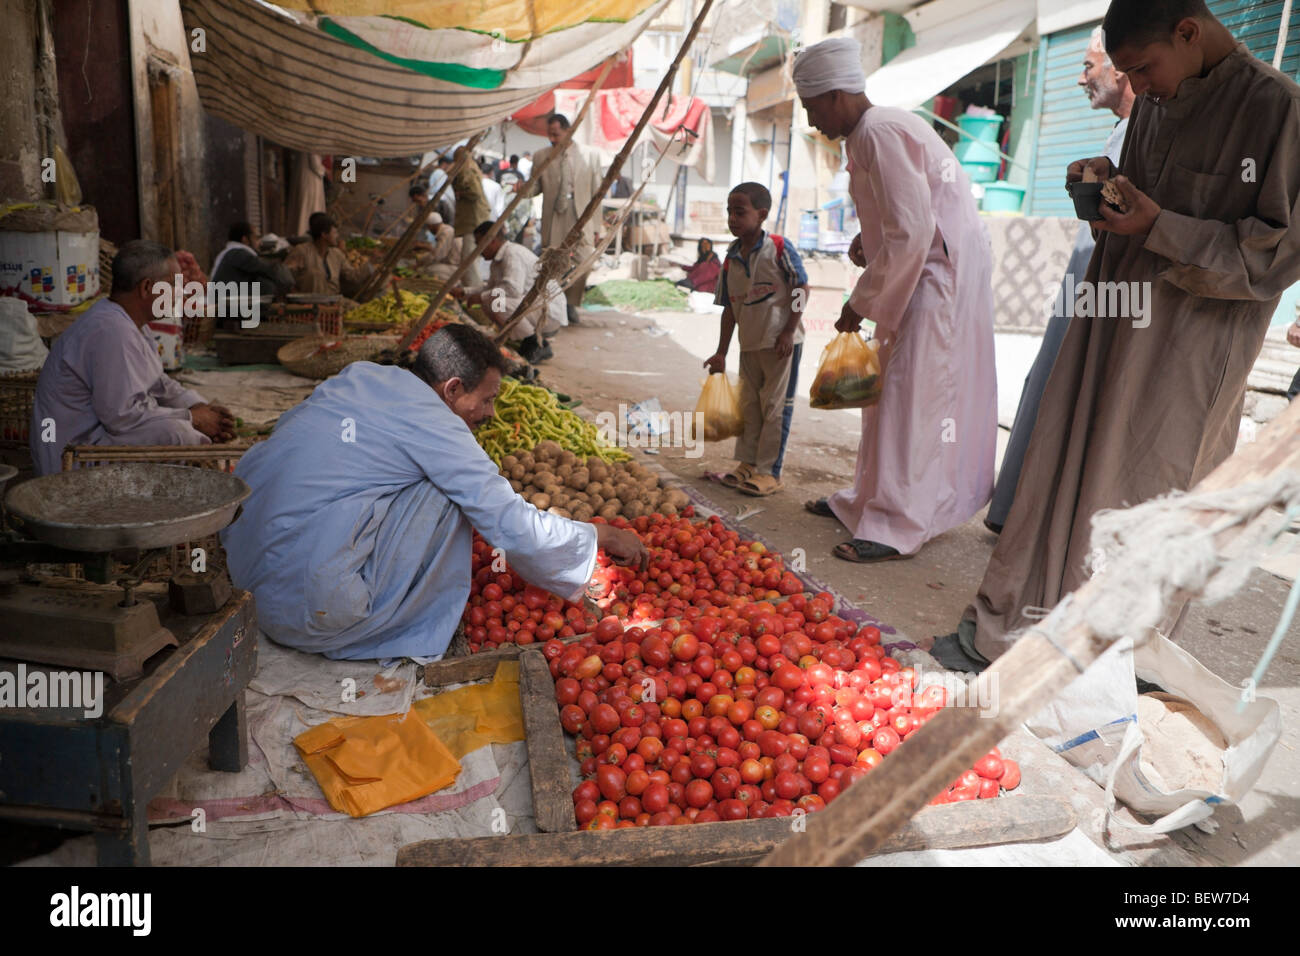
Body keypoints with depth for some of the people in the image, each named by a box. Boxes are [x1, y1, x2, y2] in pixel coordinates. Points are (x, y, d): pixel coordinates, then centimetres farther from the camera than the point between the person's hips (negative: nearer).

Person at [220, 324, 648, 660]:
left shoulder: (363, 375, 10)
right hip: (305, 605, -8)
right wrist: (600, 535, 8)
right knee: (448, 496, -4)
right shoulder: (434, 425, -11)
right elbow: (517, 530, -10)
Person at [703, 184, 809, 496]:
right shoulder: (731, 260, 5)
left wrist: (788, 330, -14)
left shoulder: (779, 247, -10)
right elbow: (730, 309, 9)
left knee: (774, 406, -1)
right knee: (749, 405, 13)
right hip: (749, 342, 6)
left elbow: (801, 288, -9)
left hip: (781, 341, -6)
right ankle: (748, 463, 26)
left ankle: (769, 472, 6)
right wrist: (721, 353, 9)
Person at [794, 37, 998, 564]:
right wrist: (868, 238, 9)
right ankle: (871, 498, 26)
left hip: (940, 273, -11)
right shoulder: (882, 128, 15)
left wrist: (861, 301, -18)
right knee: (891, 386, 15)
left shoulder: (880, 134, -18)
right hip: (929, 268, 11)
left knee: (913, 395, -11)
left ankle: (896, 528, -6)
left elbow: (911, 232, -25)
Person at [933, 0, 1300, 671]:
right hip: (1113, 321, 6)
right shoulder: (1154, 105, 10)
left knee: (1141, 496, 2)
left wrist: (1160, 229, -19)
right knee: (1062, 471, 7)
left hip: (1187, 349, -6)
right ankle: (1005, 629, 19)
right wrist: (1109, 176, 2)